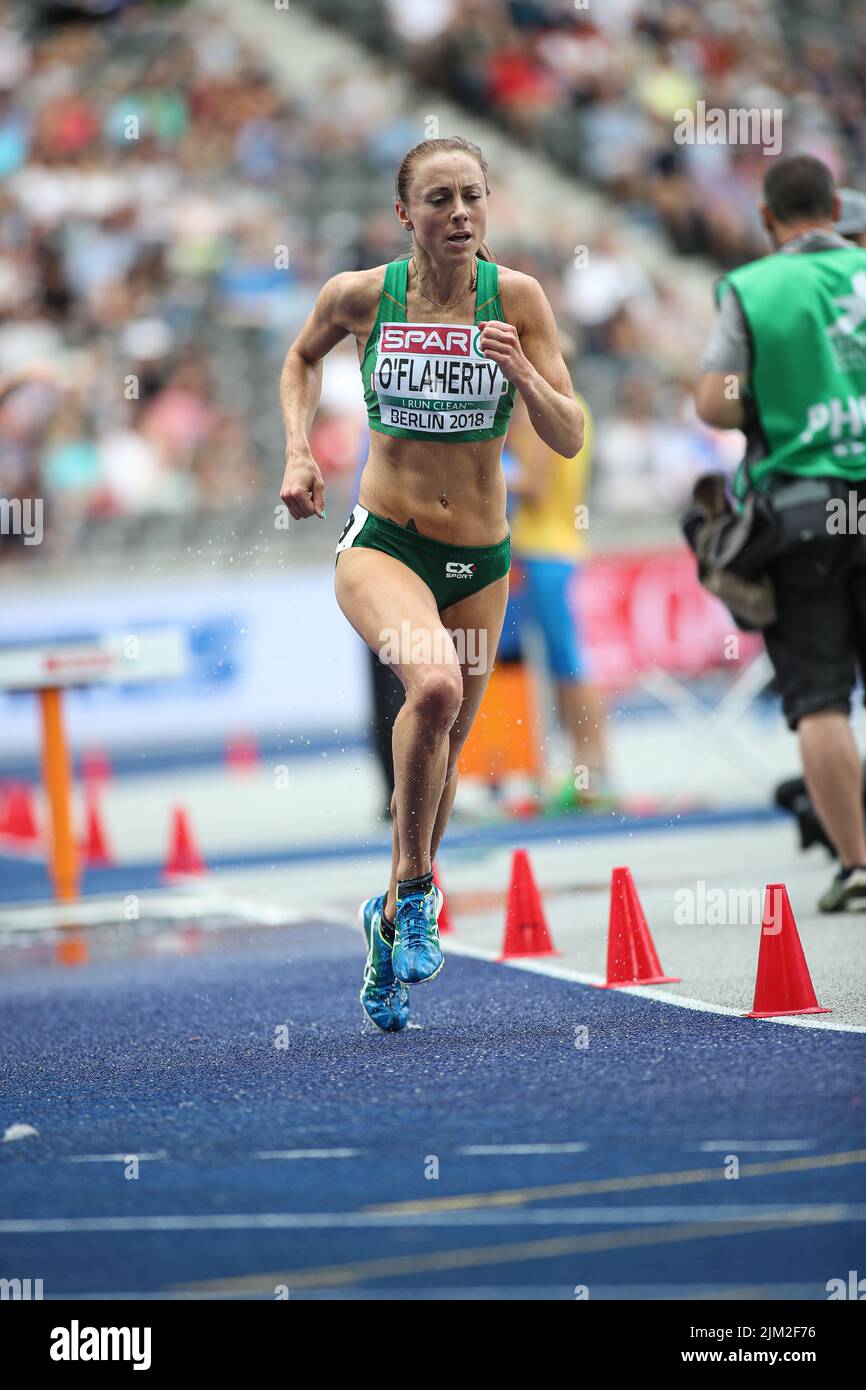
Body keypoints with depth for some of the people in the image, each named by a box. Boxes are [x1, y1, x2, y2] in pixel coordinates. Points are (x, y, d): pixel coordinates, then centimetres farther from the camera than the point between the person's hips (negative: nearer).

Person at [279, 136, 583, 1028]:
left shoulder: (516, 297, -8)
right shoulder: (360, 294, -8)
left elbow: (570, 439, -8)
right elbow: (302, 359, 15)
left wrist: (522, 372, -26)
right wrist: (298, 452, 1)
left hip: (480, 559, 3)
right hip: (381, 543, -3)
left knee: (446, 748, 15)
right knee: (434, 685, -32)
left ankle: (392, 919, 40)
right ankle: (415, 887, -12)